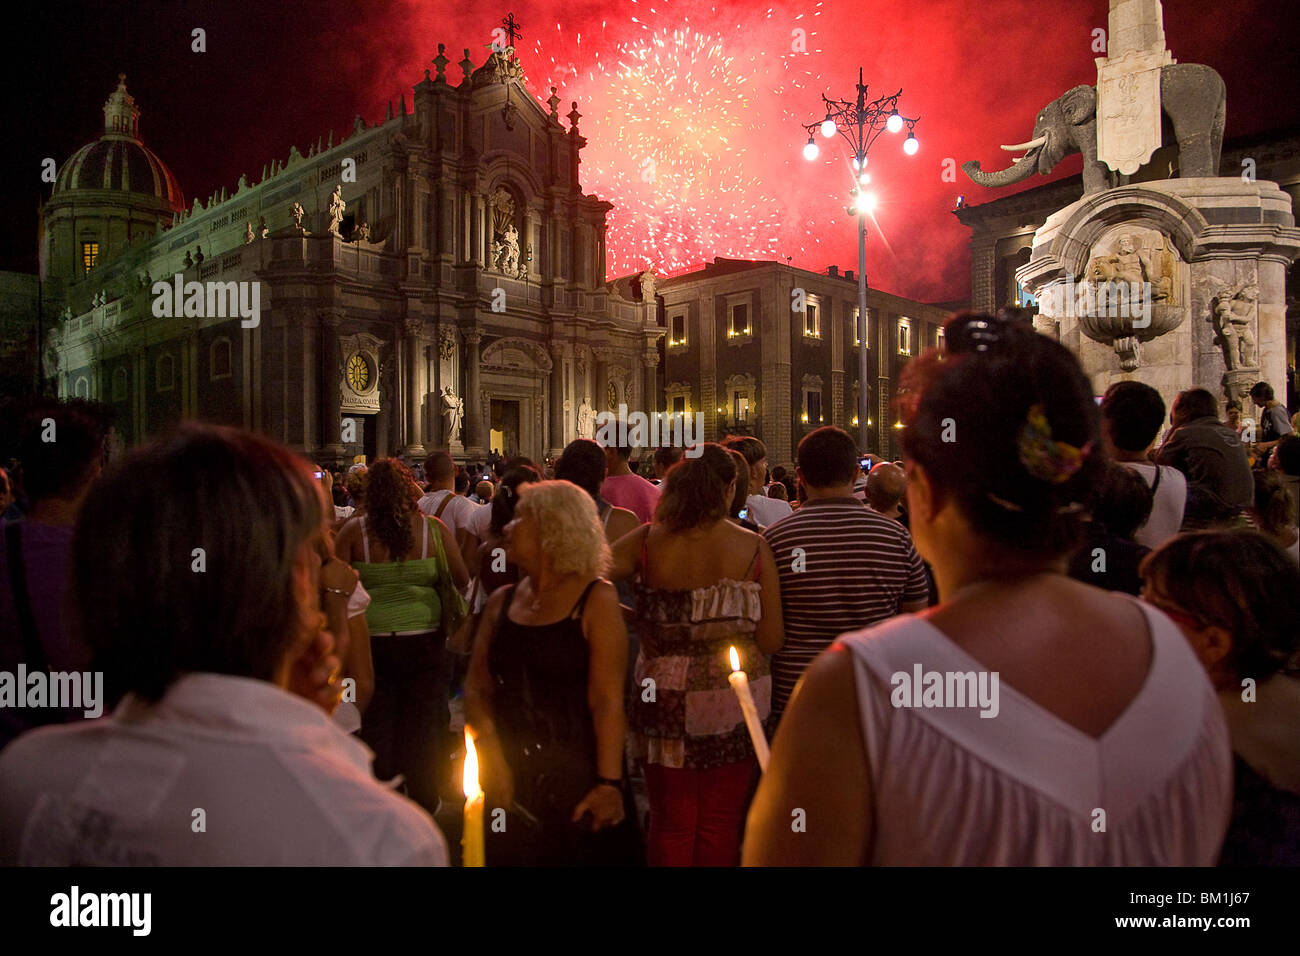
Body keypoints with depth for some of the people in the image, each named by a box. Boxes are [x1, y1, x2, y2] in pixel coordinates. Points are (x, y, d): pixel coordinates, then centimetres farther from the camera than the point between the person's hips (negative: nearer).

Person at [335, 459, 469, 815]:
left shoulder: (353, 531, -8)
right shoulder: (433, 529, -8)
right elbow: (462, 581, -4)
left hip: (370, 642, 0)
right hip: (424, 642, 0)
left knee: (375, 725, 15)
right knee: (423, 725, 14)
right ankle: (424, 807, 26)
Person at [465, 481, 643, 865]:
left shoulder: (596, 600, -8)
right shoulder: (501, 602, 7)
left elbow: (608, 702, -13)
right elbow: (478, 690, 4)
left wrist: (609, 783, -19)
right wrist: (490, 754, -11)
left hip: (578, 778, -4)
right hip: (509, 779, 5)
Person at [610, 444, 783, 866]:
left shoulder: (647, 542, -8)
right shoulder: (753, 548, -10)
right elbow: (771, 640, -9)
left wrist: (639, 621, 2)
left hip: (665, 703, 1)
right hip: (732, 708, 0)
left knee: (670, 826, 16)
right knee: (720, 828, 15)